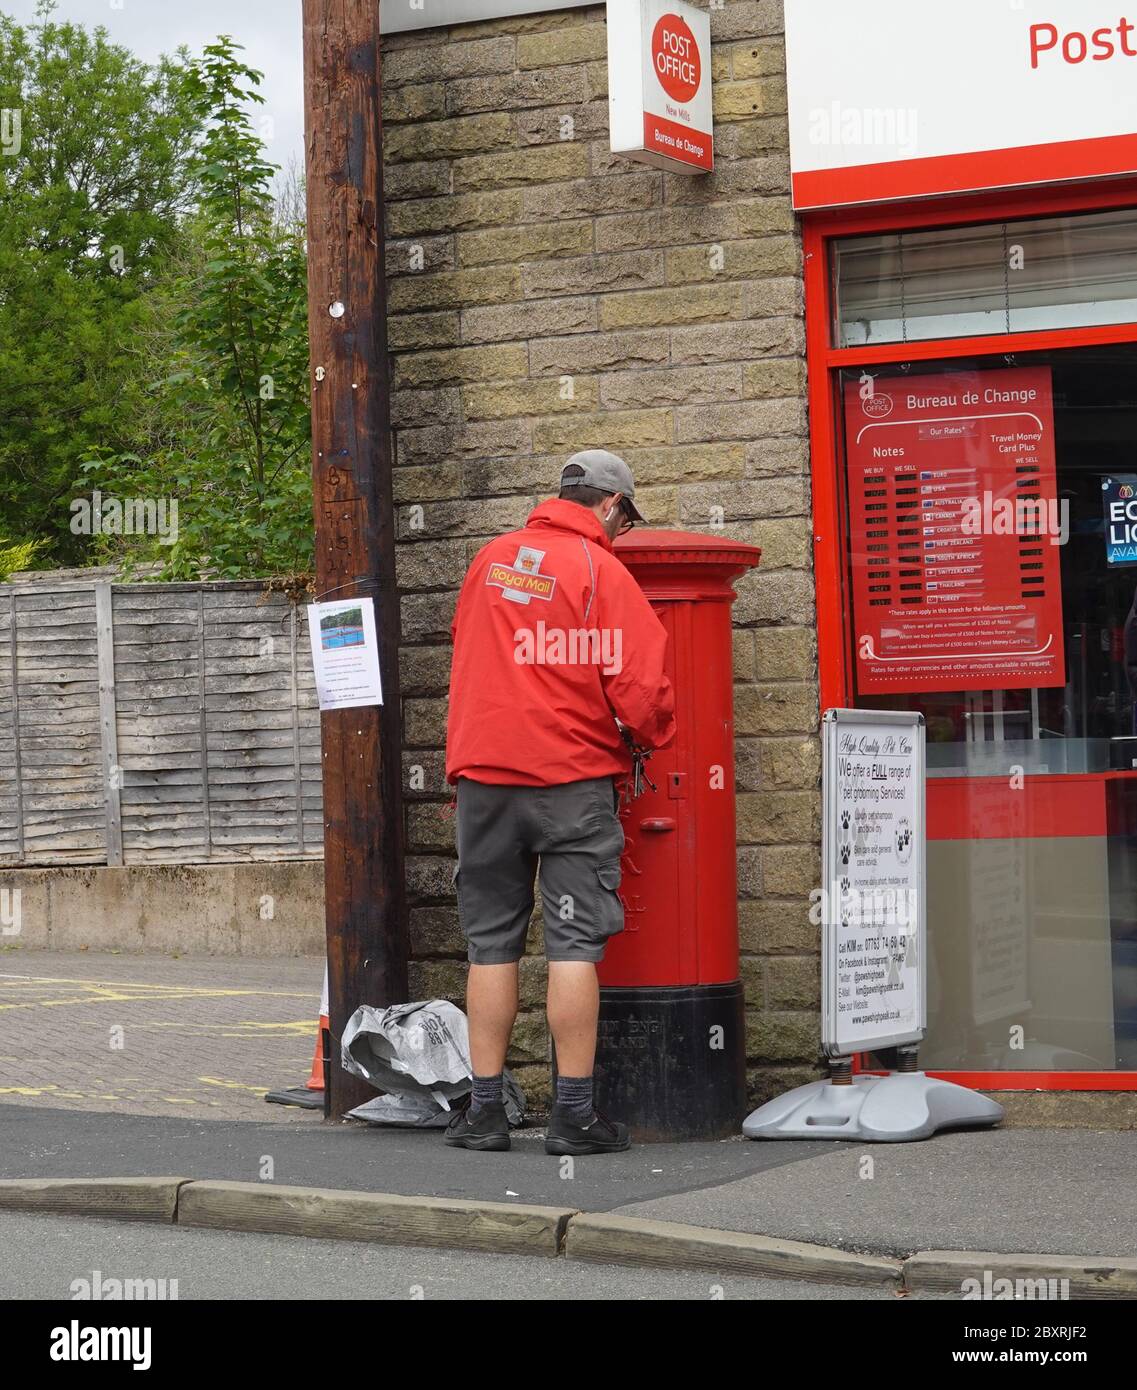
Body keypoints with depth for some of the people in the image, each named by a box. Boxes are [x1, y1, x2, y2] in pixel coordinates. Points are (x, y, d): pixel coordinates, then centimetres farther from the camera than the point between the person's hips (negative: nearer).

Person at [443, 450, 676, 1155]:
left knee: (491, 943, 9)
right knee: (574, 943, -1)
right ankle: (575, 1114, -2)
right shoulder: (602, 571, -7)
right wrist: (654, 739, 8)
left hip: (483, 775, 4)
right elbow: (642, 691, -12)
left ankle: (485, 1109, 10)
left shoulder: (490, 560, 10)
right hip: (572, 779, -4)